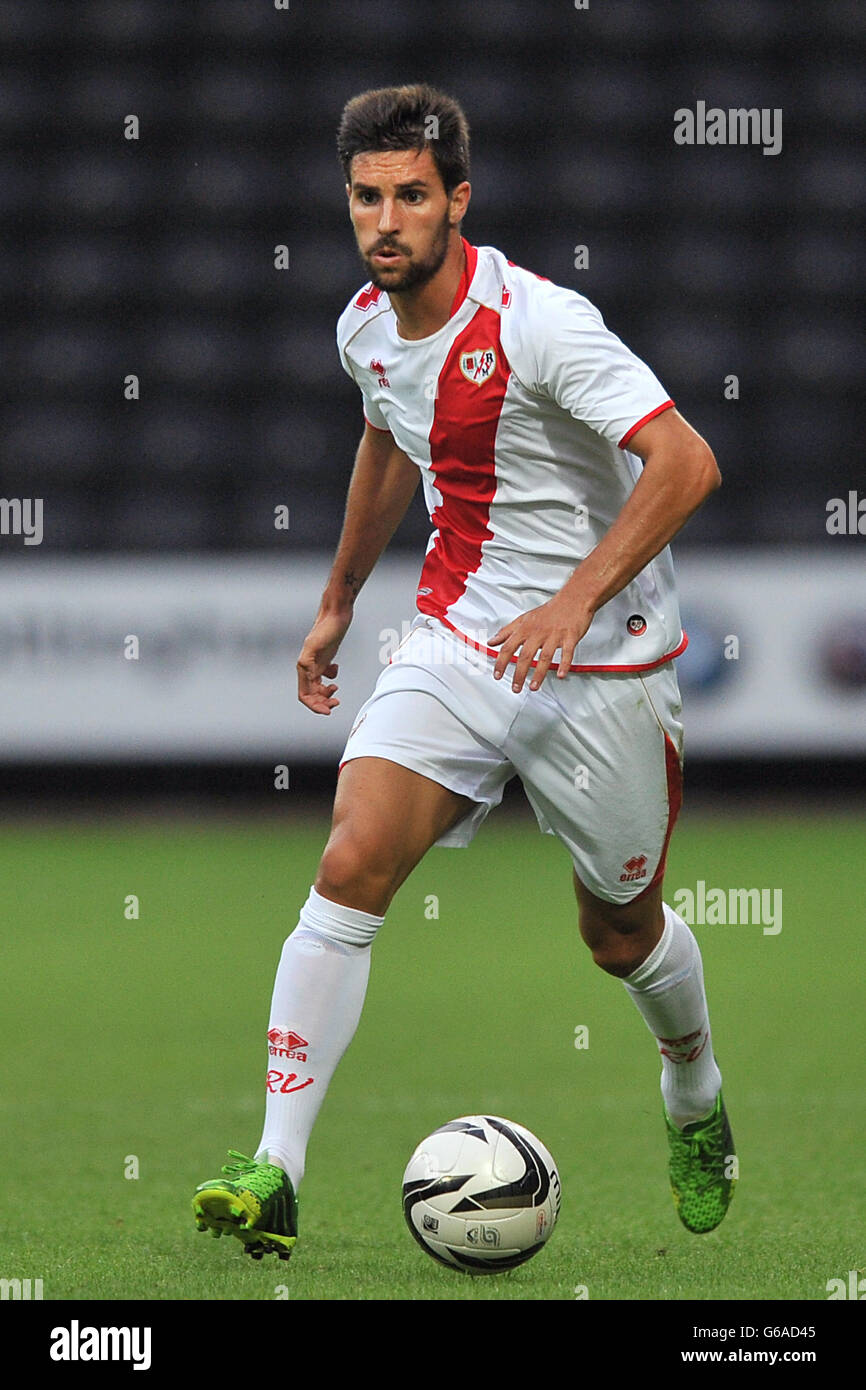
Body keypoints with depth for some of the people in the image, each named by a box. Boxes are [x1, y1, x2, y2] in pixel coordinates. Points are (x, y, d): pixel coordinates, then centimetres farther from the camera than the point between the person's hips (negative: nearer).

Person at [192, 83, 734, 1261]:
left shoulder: (538, 322, -21)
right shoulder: (367, 328, 1)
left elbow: (686, 462, -26)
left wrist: (576, 601, -34)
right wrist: (338, 603, 30)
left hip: (601, 664, -5)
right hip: (456, 641, 5)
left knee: (622, 929, 10)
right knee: (351, 866, -16)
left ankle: (696, 1102, 44)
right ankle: (276, 1174, -18)